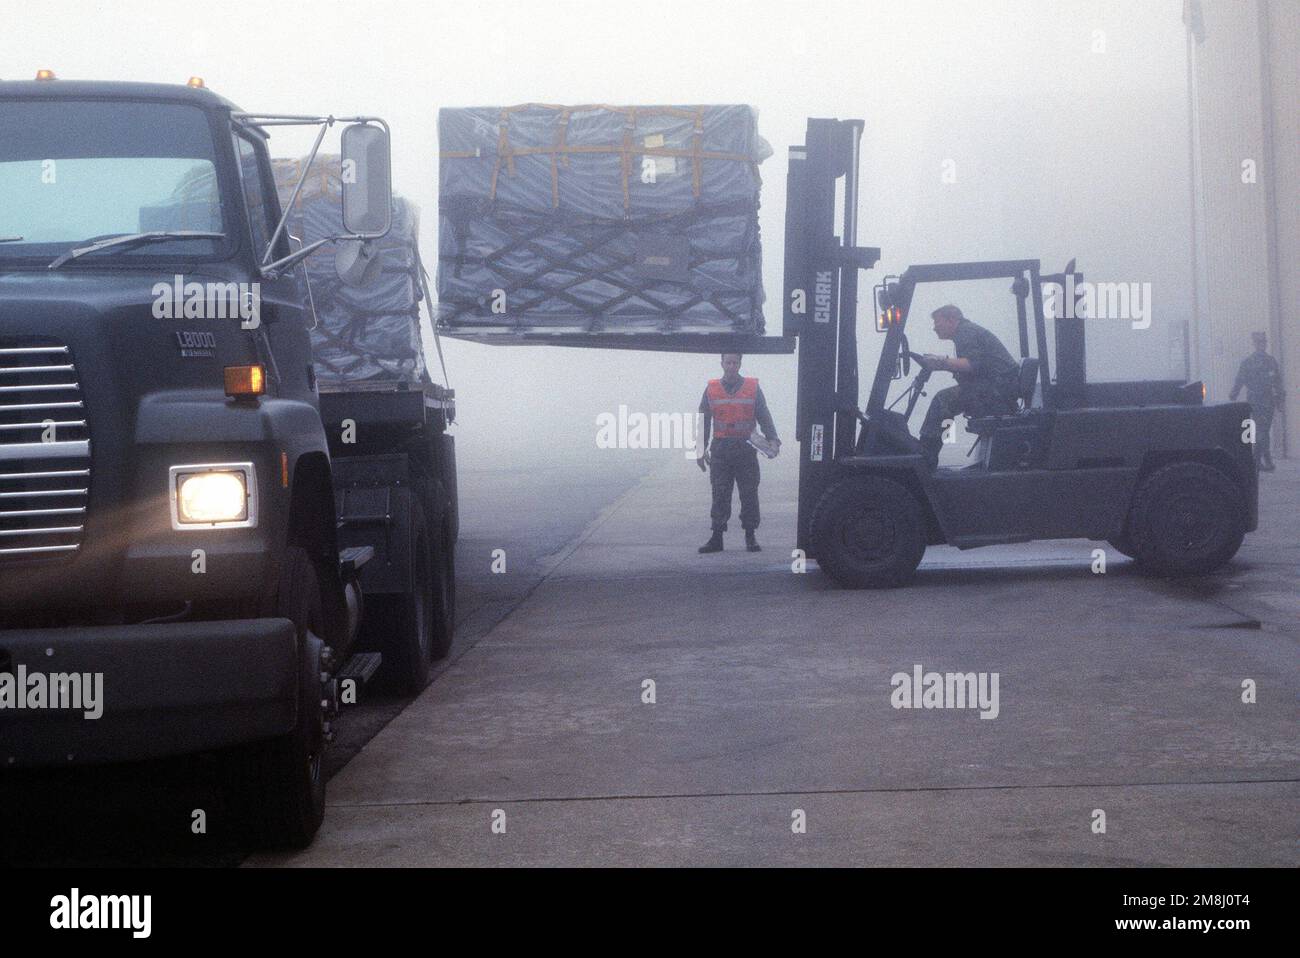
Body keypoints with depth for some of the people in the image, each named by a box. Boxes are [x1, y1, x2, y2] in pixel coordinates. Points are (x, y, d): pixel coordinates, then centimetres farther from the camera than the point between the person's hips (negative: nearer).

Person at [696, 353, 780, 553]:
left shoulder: (753, 387, 5)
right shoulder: (711, 389, 8)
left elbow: (764, 417, 3)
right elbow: (703, 422, 10)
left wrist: (772, 440, -13)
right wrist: (700, 450, 4)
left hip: (746, 449, -1)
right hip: (720, 449, 1)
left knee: (749, 493, 1)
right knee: (720, 494, 0)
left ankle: (750, 536, 10)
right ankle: (717, 537, 2)